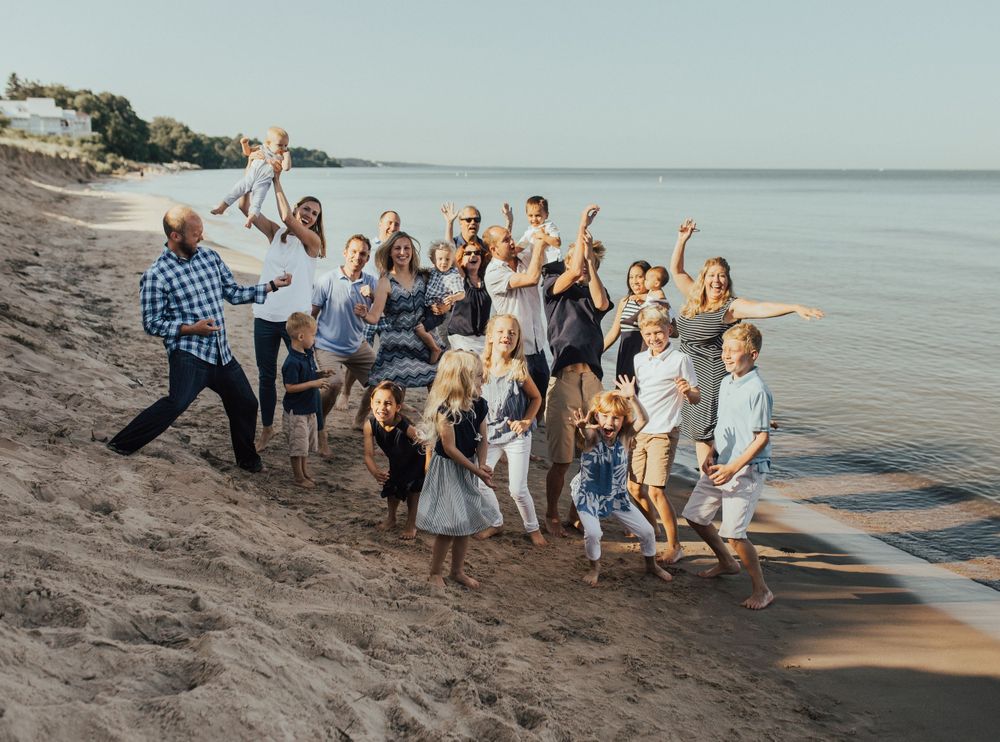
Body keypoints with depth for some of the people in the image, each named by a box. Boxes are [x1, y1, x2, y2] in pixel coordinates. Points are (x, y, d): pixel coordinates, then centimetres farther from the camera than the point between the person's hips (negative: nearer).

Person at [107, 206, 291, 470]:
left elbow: (232, 292, 18)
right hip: (188, 353, -7)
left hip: (222, 352, 7)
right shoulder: (155, 275, -9)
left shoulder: (210, 256, 9)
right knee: (178, 402, -28)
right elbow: (151, 323, -8)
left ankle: (247, 458, 35)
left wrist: (271, 286, 11)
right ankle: (121, 444, -14)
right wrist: (191, 328, -19)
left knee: (246, 404, 13)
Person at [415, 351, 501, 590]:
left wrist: (482, 464, -13)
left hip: (468, 469, 7)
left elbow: (483, 438, 4)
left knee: (465, 523, 15)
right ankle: (435, 573, 19)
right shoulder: (445, 410, -23)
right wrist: (477, 471, -17)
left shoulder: (478, 405, -2)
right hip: (447, 471, -7)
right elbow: (450, 449, -20)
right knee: (448, 527, 0)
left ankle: (458, 570, 32)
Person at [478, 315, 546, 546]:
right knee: (478, 481, 0)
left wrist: (526, 421, -12)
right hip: (489, 435, 3)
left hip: (517, 436, -3)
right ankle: (495, 523, 24)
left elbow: (536, 398, 1)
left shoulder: (519, 370, -12)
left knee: (518, 489, 0)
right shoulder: (481, 368, -7)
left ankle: (532, 528, 25)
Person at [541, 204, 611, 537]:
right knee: (561, 459, -1)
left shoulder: (593, 292, 17)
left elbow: (602, 304, -5)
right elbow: (572, 273, -11)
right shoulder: (553, 286, 8)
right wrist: (582, 228, -6)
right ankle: (551, 515, 18)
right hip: (564, 377, -4)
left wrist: (590, 258, -5)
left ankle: (579, 513, 21)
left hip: (592, 376, 4)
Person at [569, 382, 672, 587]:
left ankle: (651, 565, 39)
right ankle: (595, 568, 7)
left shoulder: (624, 437, -12)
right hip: (589, 495, -4)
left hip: (617, 495, 4)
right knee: (592, 533, -25)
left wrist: (632, 397, -43)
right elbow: (584, 434, -47)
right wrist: (581, 428, -71)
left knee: (647, 531, 7)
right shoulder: (592, 437, -22)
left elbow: (642, 419, -29)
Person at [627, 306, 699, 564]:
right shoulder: (639, 360, 9)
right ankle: (651, 531, 37)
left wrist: (688, 391, -28)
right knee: (635, 487, 13)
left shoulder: (680, 360, -8)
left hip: (663, 433, -6)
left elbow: (696, 399, -8)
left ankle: (674, 546, 1)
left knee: (655, 490, -11)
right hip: (638, 431, 6)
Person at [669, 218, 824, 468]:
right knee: (699, 432, 13)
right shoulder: (693, 298, 5)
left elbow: (763, 308, -26)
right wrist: (682, 240, 5)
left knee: (715, 431, -4)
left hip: (715, 381, -6)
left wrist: (796, 308, -40)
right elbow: (676, 270, 14)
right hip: (690, 377, 6)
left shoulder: (731, 306, -11)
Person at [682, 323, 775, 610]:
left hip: (747, 470, -9)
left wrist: (733, 468, -21)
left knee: (733, 532, -12)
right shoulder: (726, 382, 7)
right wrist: (711, 455, 6)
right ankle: (727, 562, 38)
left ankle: (762, 590, 7)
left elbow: (762, 437, -19)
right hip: (719, 465, 9)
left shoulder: (757, 390, -18)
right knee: (694, 515, 15)